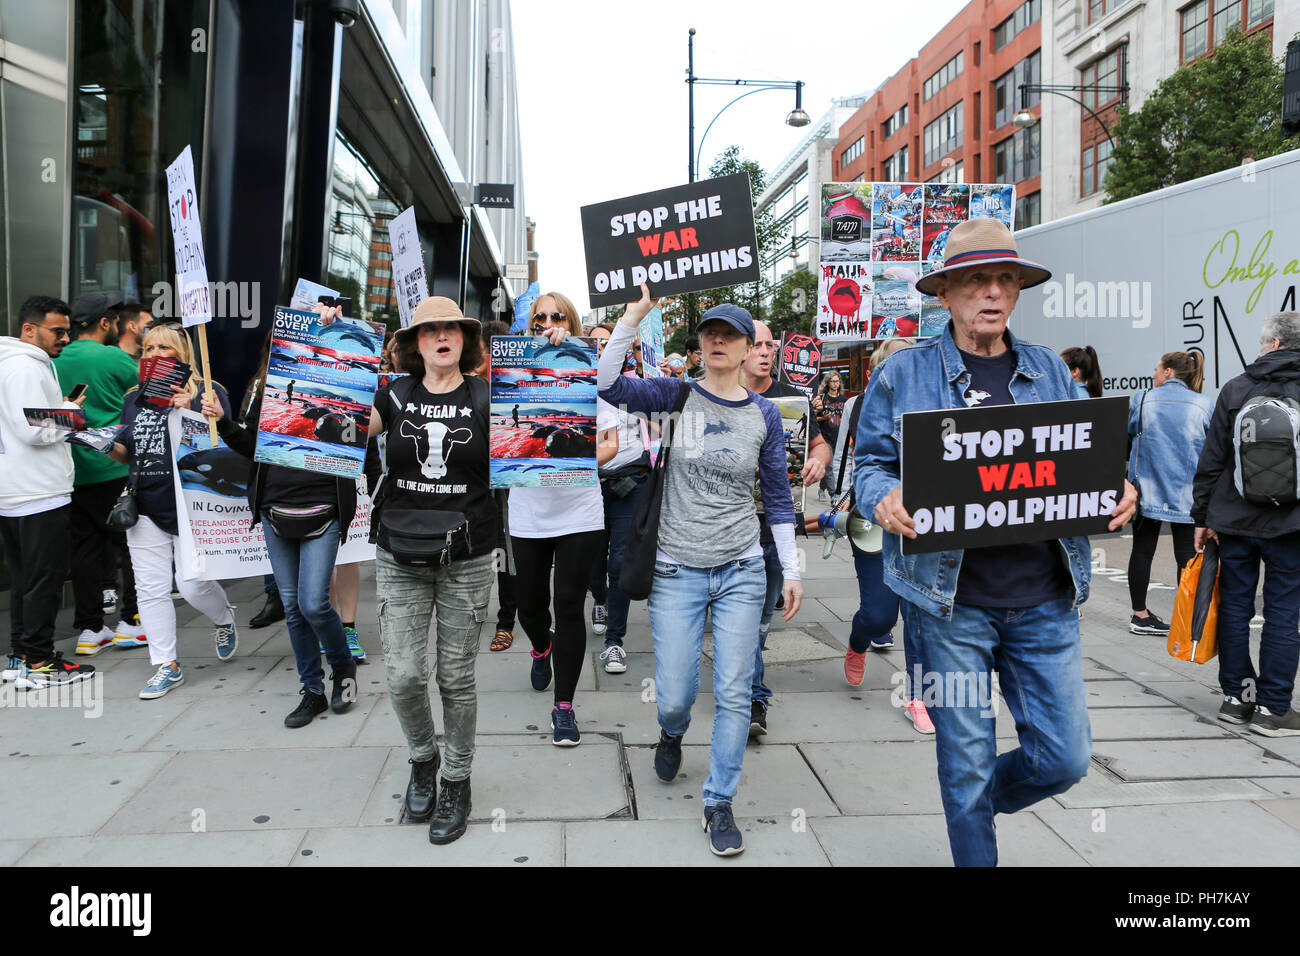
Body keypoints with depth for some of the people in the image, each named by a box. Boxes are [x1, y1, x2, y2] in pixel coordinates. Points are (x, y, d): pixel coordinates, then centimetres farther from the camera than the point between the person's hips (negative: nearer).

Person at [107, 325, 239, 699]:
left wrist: (188, 411, -22)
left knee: (192, 584, -6)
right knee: (151, 590, 4)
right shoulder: (136, 399, 14)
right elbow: (127, 453, 19)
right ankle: (167, 666, 14)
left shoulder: (207, 392, -3)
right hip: (146, 508, 5)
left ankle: (224, 617, 28)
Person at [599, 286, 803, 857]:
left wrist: (792, 571, 7)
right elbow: (607, 384, -16)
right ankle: (672, 735, 43)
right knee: (675, 696, 5)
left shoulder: (764, 414, 3)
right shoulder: (678, 396, -1)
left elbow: (778, 498, 9)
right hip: (677, 572, -1)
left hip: (741, 572, 1)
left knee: (733, 694, 4)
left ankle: (719, 803, 23)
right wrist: (639, 310, -23)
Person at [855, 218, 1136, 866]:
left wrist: (1118, 493, -6)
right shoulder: (904, 375, 2)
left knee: (1065, 757, 9)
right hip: (952, 595, -3)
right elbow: (870, 464, 3)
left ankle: (977, 803, 39)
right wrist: (885, 499, -20)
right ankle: (973, 854, 32)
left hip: (1045, 599, 4)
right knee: (966, 760, 7)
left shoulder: (1049, 372, 11)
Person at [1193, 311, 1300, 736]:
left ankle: (1236, 696, 19)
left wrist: (1202, 516, 5)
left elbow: (1211, 460, 0)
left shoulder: (1234, 390, -1)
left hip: (1235, 521, 1)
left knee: (1234, 608, 11)